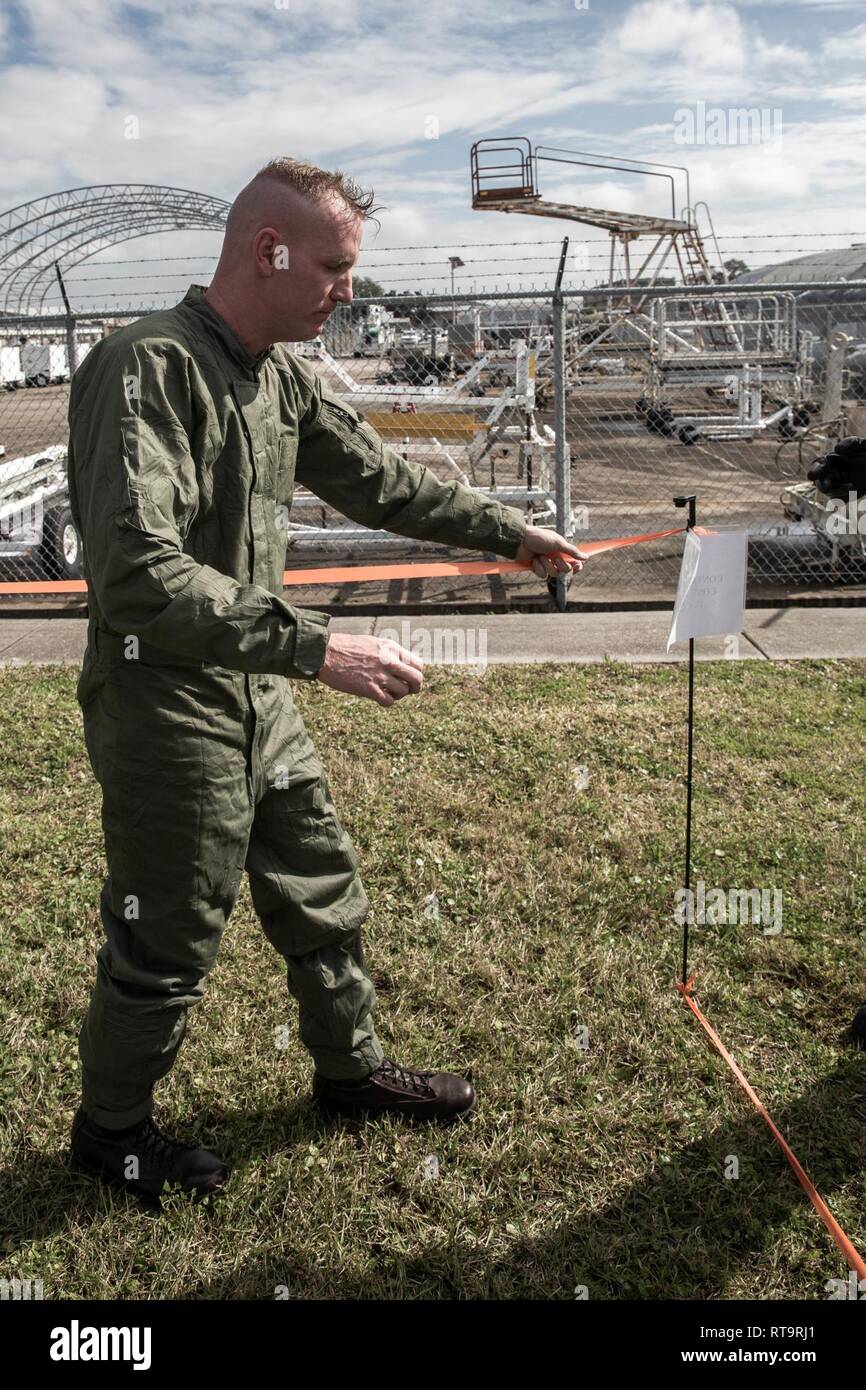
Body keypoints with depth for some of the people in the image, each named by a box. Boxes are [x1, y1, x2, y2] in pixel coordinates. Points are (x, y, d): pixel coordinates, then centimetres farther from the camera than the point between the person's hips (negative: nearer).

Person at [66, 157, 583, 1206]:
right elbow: (138, 575, -32)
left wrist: (510, 533, 17)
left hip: (257, 696, 9)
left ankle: (351, 1067, 44)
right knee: (165, 942, 8)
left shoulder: (282, 375, 6)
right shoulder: (145, 368, -22)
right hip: (165, 707, -8)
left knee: (322, 890, 20)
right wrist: (314, 648, -35)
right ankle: (110, 1129, 35)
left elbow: (379, 482, 17)